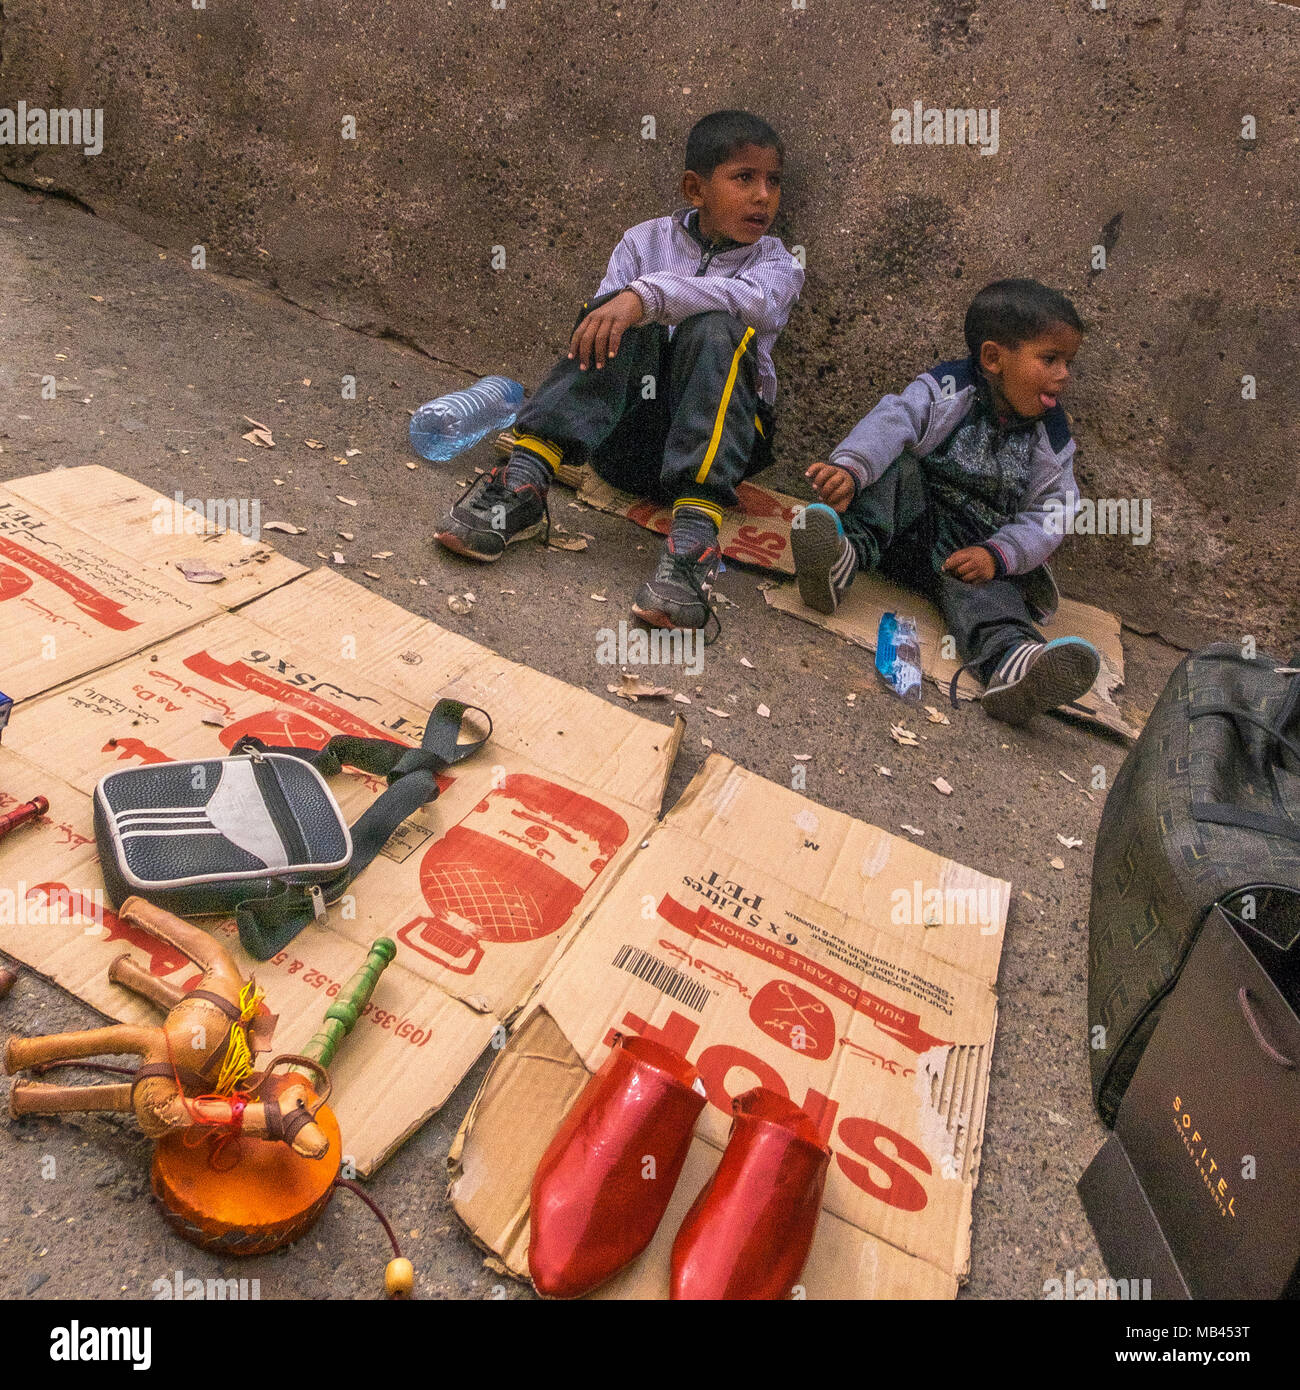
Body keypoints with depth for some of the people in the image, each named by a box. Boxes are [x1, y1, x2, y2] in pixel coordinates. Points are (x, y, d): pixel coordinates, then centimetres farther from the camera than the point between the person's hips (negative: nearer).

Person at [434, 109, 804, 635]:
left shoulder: (777, 266, 6)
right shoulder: (646, 240, 13)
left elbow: (748, 299, -19)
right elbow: (600, 329, 2)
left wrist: (647, 295, -32)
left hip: (723, 436, -1)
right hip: (628, 435, 1)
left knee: (712, 329, -29)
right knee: (619, 319, -23)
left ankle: (694, 531, -46)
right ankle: (522, 481, -35)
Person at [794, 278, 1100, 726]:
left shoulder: (1050, 439, 7)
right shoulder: (946, 389, -4)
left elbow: (1049, 512, 1)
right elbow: (892, 421, -22)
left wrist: (997, 555, -19)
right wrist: (849, 467, -44)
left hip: (973, 551, 1)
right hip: (909, 521, 0)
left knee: (980, 588, -33)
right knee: (896, 466, -25)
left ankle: (1009, 659, -64)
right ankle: (846, 550, -44)